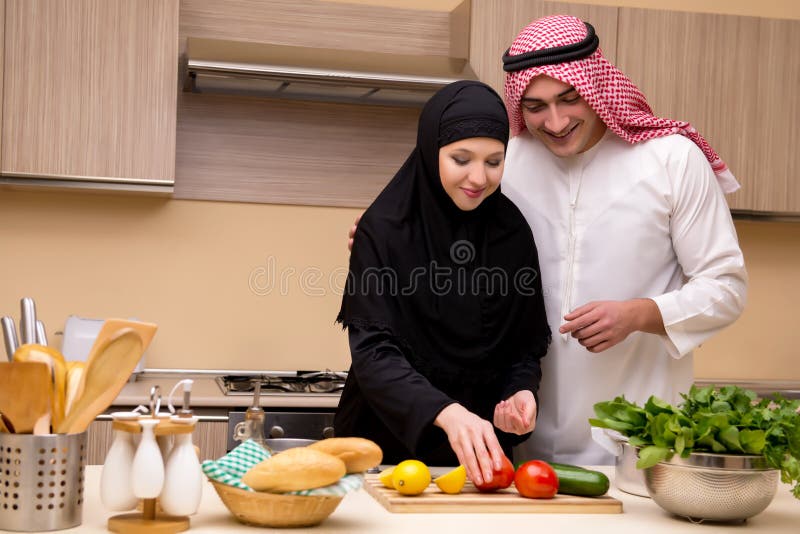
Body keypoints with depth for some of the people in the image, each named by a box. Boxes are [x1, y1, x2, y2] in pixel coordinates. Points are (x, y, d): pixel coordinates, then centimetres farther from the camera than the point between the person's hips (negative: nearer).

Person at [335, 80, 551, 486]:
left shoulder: (513, 234, 2)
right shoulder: (384, 229, -9)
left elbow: (525, 346, 8)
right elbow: (372, 352, -17)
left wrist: (519, 393, -13)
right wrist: (445, 412, -32)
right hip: (388, 442, -2)